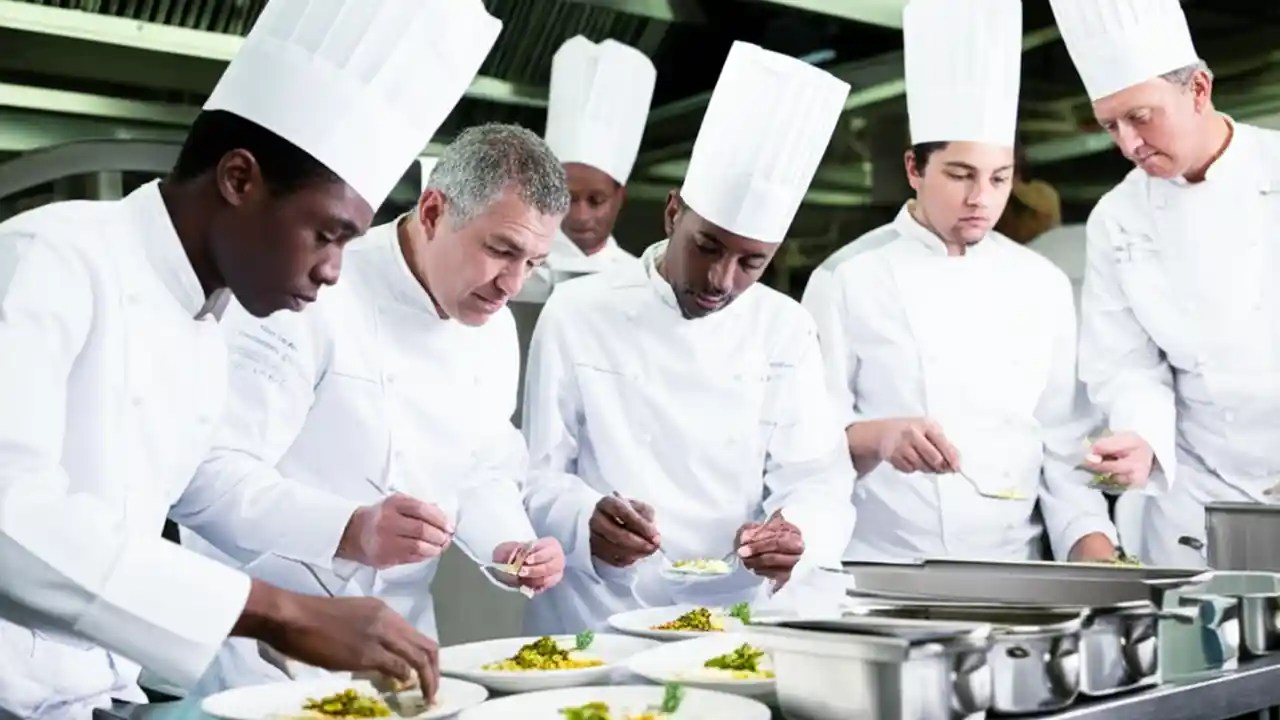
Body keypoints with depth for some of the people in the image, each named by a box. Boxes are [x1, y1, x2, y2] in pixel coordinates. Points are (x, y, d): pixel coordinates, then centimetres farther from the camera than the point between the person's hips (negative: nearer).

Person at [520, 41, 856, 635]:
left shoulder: (786, 330, 6)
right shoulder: (576, 313, -2)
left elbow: (817, 479, 3)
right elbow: (540, 475, -1)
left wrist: (795, 533, -20)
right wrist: (587, 523, -22)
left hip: (733, 623, 2)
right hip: (595, 623, -2)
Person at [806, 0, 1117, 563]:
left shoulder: (1044, 286, 9)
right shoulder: (852, 279, -2)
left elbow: (1066, 446, 9)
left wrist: (1100, 563, -3)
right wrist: (878, 437, -22)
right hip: (882, 572, -3)